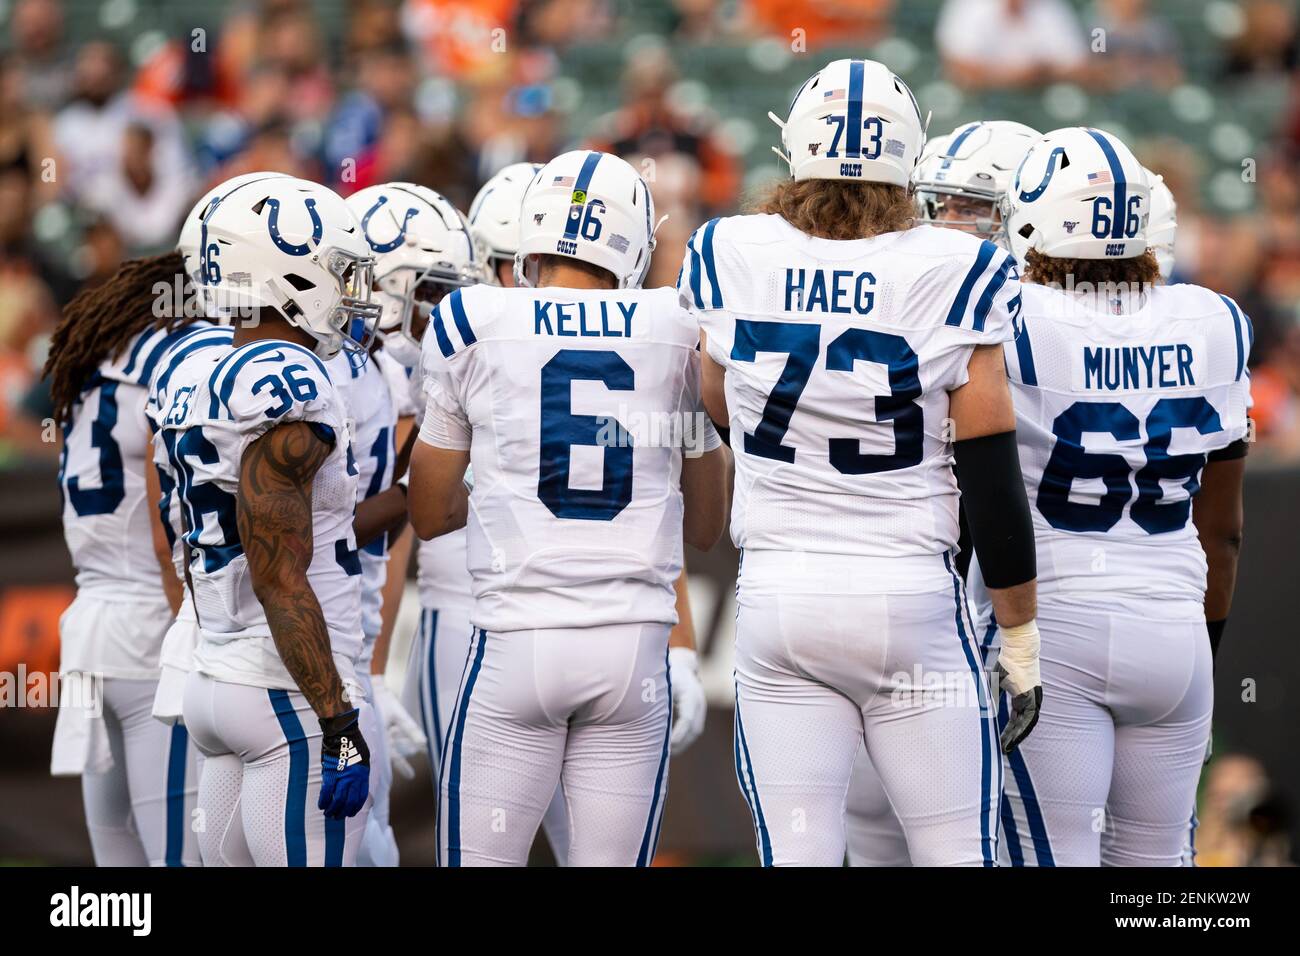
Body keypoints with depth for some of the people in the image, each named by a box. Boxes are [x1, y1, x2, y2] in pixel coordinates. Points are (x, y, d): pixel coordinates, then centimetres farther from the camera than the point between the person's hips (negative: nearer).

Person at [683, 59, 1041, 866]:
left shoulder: (730, 257, -1)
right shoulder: (955, 274, -9)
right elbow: (991, 479, -5)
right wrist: (1022, 634, 2)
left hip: (777, 594, 2)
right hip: (912, 598, -2)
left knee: (796, 858, 3)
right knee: (957, 855, 5)